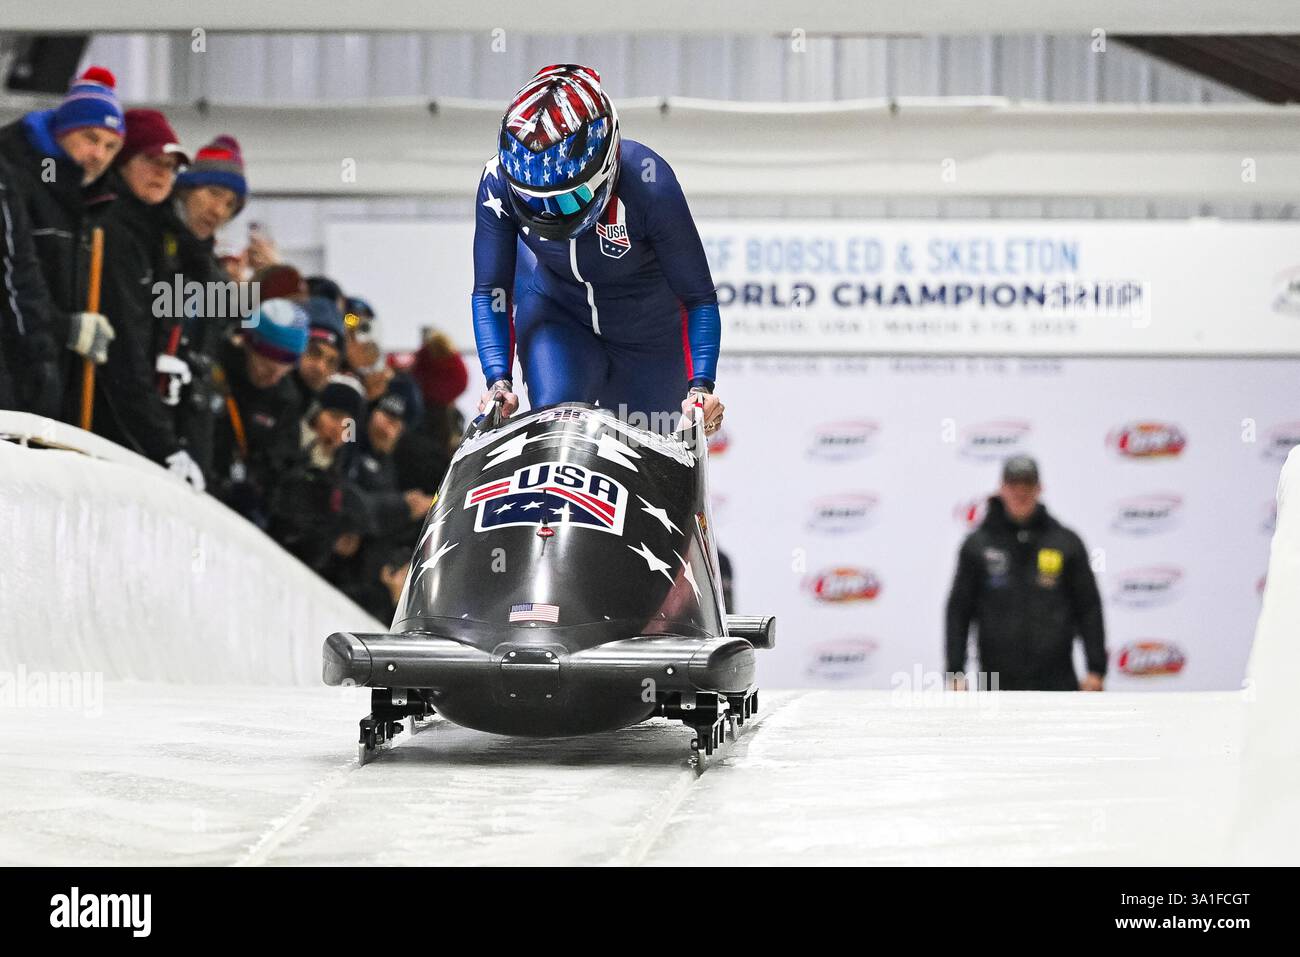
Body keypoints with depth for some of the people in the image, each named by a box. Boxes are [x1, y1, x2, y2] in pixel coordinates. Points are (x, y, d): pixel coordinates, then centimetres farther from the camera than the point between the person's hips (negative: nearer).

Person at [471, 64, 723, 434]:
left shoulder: (649, 184, -33)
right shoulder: (499, 184, -25)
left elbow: (698, 299, -24)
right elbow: (489, 292, -13)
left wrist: (701, 386, -34)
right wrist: (498, 379, -25)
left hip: (649, 337, -1)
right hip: (557, 317, 1)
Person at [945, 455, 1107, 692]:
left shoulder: (1067, 543, 5)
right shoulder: (977, 545, 5)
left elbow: (1089, 608, 6)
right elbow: (958, 612, 6)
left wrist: (1096, 670, 0)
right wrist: (956, 672, -1)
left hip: (1056, 680, 0)